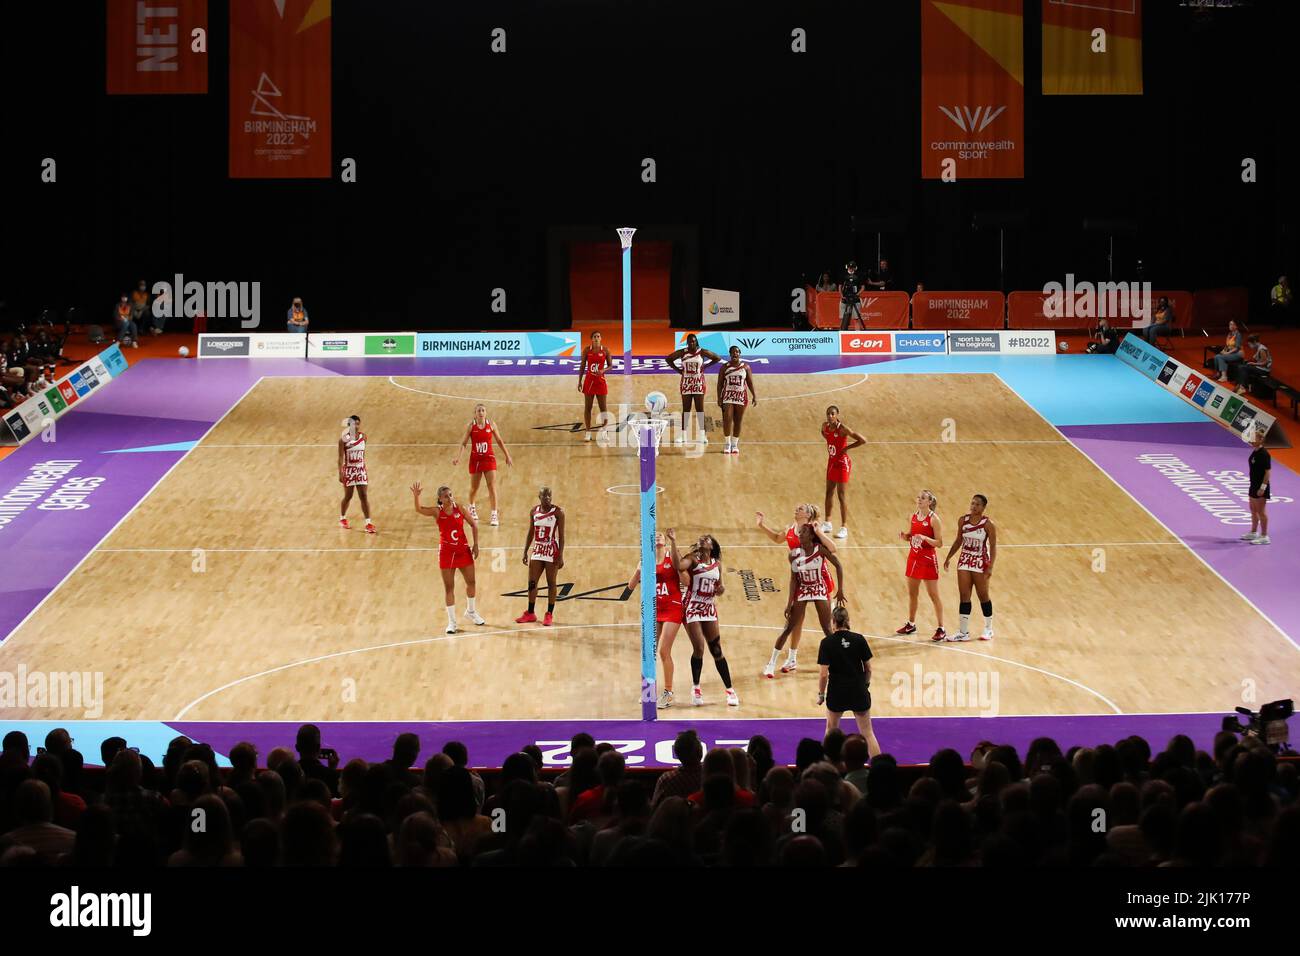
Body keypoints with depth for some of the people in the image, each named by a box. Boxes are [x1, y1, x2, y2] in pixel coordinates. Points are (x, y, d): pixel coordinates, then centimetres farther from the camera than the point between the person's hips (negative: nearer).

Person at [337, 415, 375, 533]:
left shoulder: (363, 436, 1)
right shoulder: (344, 438, -10)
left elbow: (363, 454, 9)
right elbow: (341, 457, -11)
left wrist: (365, 470, 8)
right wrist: (340, 473, -14)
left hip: (360, 469, 3)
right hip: (349, 470, -3)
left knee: (363, 496, -3)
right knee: (348, 496, 8)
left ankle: (368, 523, -5)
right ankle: (342, 518, 31)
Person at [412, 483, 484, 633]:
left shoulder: (459, 508, -3)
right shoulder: (437, 512, -8)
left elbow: (474, 524, 5)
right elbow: (419, 509, -24)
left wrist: (475, 545, 0)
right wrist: (416, 496, -42)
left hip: (463, 550, 2)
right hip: (447, 552, -2)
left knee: (471, 582, 13)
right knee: (449, 587, 1)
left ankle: (470, 611, 38)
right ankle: (451, 622, 9)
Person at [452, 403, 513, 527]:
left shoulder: (491, 425, -3)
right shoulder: (471, 426, -6)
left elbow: (500, 441, 7)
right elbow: (464, 443, -4)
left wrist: (507, 456, 9)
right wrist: (458, 457, -17)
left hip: (489, 458, 0)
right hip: (475, 459, 0)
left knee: (492, 486, -10)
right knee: (474, 487, 13)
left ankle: (494, 515, -9)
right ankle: (472, 508, 43)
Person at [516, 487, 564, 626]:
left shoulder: (558, 511, -9)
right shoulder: (534, 511, 6)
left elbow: (561, 535, -10)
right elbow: (530, 533, 13)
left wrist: (560, 556, -14)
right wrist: (525, 552, 10)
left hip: (552, 551, -5)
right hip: (537, 549, 5)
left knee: (551, 583, 2)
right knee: (532, 582, 5)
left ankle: (549, 614, 11)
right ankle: (530, 614, 16)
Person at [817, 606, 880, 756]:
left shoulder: (827, 642, -11)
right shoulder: (859, 639, -6)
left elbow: (824, 674, -12)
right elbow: (868, 668, 1)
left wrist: (821, 694, 1)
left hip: (836, 693, -1)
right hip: (859, 692, 1)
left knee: (831, 729, 23)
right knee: (867, 733, 7)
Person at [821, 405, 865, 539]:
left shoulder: (842, 428, -23)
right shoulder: (825, 426, -3)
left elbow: (863, 440, -25)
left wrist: (846, 448, -19)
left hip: (842, 463, -7)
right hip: (831, 462, 7)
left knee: (841, 496, -4)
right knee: (829, 493, 16)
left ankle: (844, 528, 3)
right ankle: (827, 523, 30)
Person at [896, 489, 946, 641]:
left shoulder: (933, 519, -14)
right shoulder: (914, 516, 6)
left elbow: (939, 543, -14)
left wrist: (924, 538, -29)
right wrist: (904, 536, -5)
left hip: (928, 559, -7)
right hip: (914, 557, 7)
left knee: (933, 595, -2)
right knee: (912, 593, 15)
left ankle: (941, 629, 4)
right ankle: (911, 625, 29)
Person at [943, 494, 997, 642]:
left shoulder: (988, 523, -11)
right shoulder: (963, 520, 2)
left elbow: (993, 546, -10)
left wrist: (990, 567, -18)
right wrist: (948, 558, 10)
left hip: (980, 562, -4)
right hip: (965, 561, 4)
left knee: (983, 596, 6)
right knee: (964, 596, 1)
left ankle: (988, 629, 23)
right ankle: (963, 632, 3)